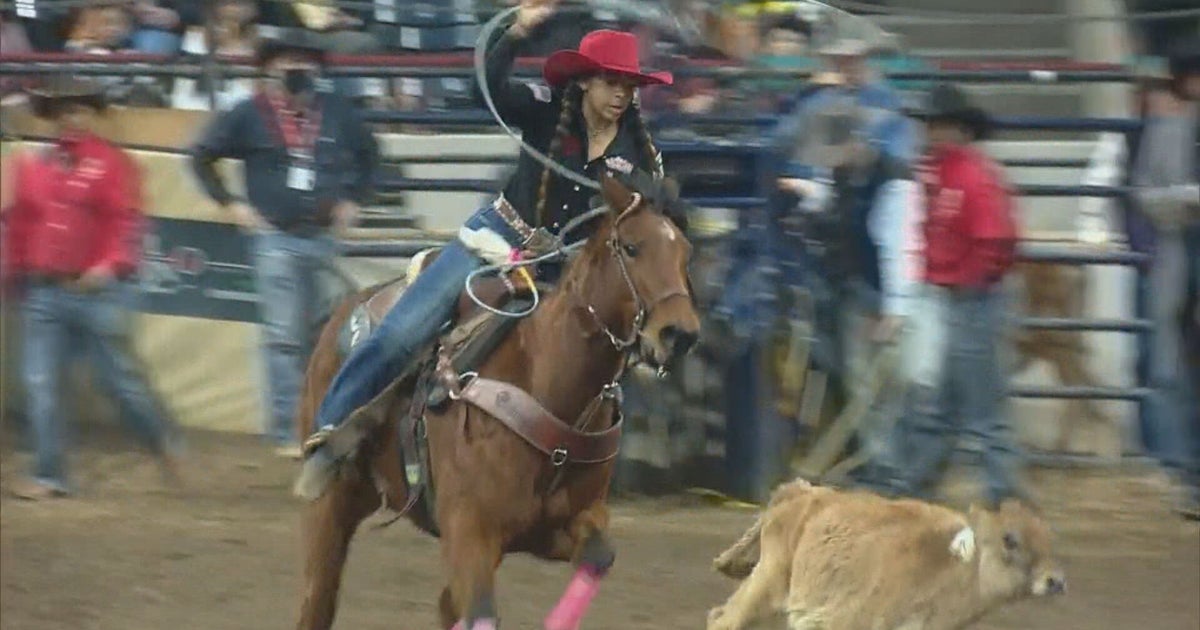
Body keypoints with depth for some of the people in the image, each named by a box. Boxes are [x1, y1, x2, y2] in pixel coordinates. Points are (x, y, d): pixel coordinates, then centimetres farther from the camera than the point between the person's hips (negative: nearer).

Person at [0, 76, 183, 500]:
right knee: (41, 385, -1)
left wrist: (111, 266, -21)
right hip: (43, 292, 4)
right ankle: (50, 476, 4)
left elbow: (127, 222, -10)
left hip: (96, 290, -4)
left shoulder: (112, 163, -3)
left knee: (121, 377, 5)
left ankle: (163, 442, 29)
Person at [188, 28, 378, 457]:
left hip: (325, 239, 3)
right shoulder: (249, 116, -4)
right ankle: (286, 433, -1)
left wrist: (353, 200, 13)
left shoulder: (337, 113, 4)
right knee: (285, 338, -5)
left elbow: (368, 153, 22)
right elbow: (202, 156, 5)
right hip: (276, 240, -3)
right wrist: (230, 204, 0)